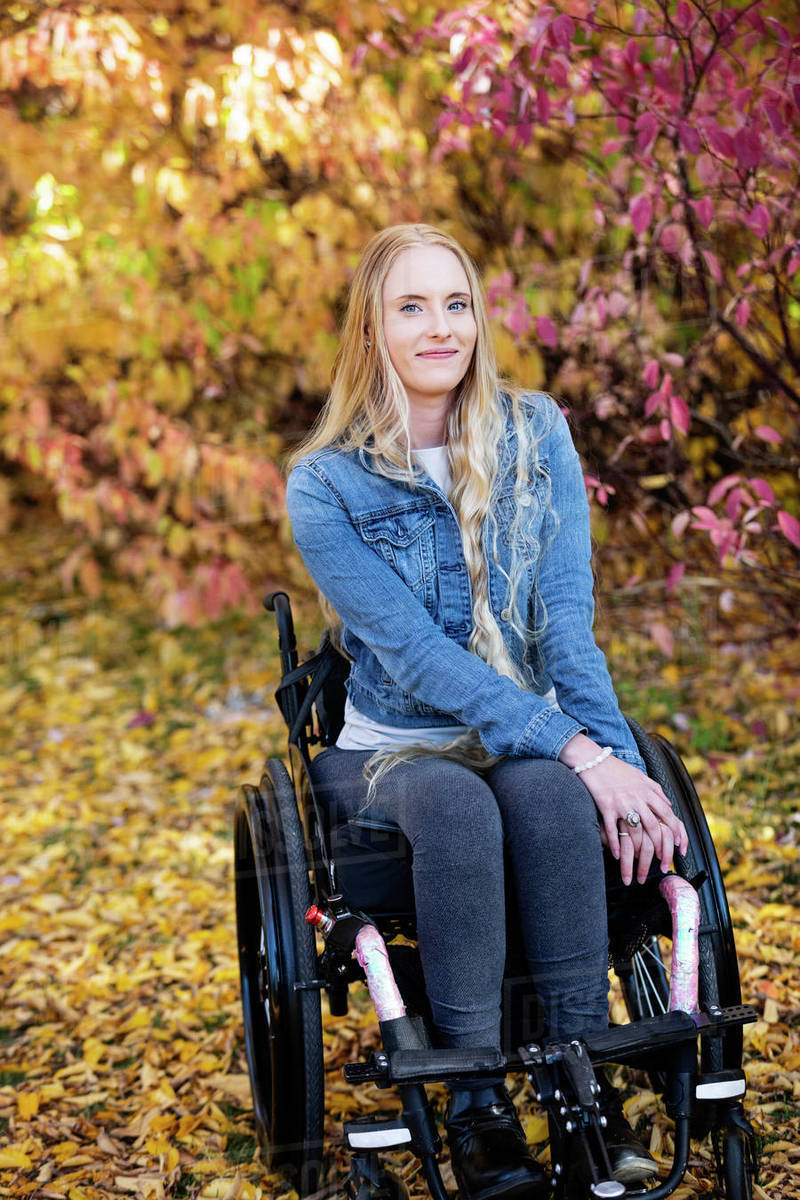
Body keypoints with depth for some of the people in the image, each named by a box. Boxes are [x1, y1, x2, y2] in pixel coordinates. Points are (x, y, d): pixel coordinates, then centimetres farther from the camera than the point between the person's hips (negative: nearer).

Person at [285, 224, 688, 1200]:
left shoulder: (535, 435, 2)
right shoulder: (326, 485, -8)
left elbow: (566, 621, -5)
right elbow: (419, 656, -17)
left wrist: (618, 757, -20)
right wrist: (580, 752, -26)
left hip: (531, 741, 2)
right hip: (391, 750, -2)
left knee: (547, 795, -33)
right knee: (457, 805, -35)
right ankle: (475, 1108, -24)